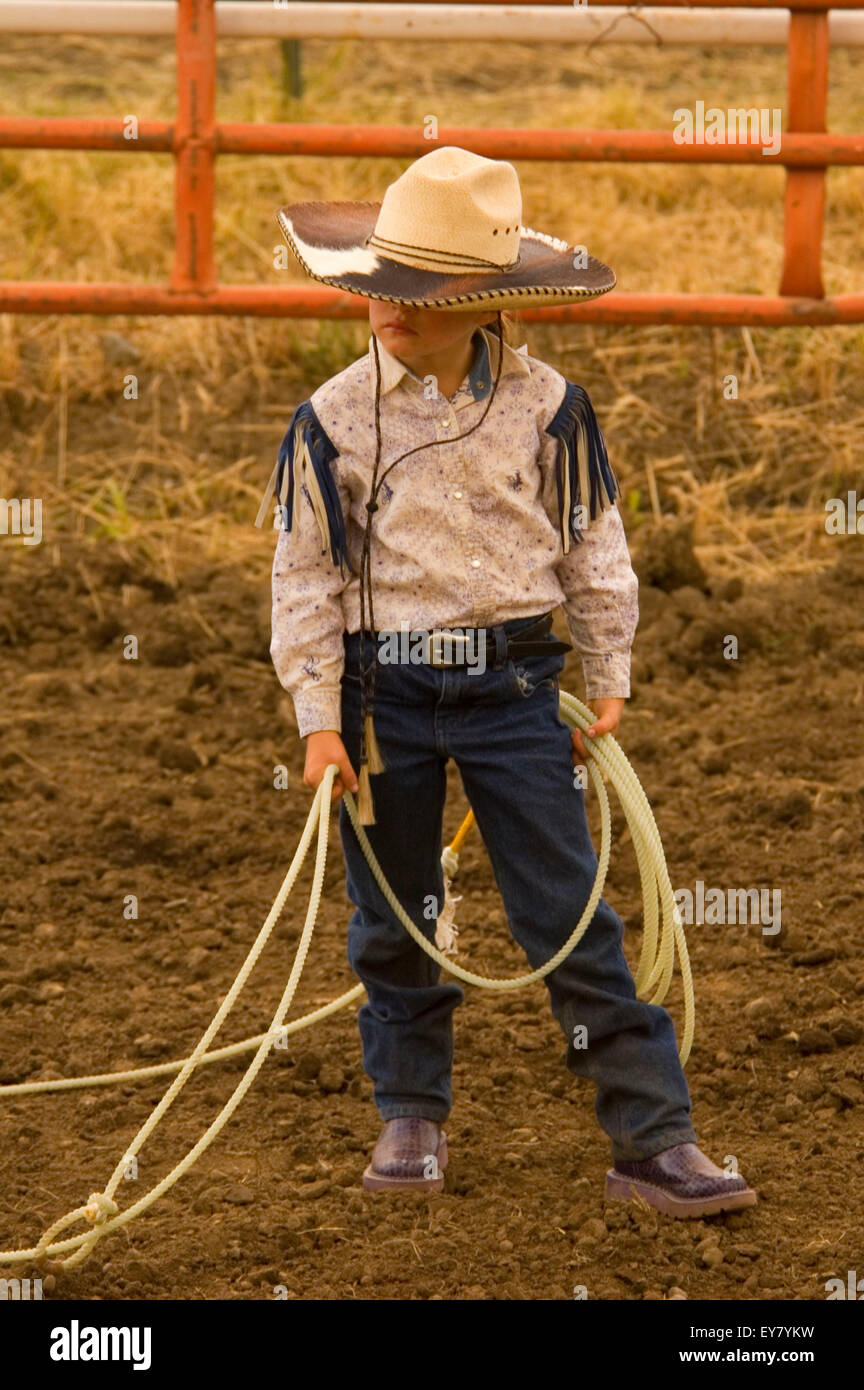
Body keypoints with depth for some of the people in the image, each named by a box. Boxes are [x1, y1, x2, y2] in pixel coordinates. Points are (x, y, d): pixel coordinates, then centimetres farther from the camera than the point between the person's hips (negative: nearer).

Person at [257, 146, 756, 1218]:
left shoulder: (544, 408, -3)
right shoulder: (333, 419, -3)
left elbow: (593, 550, 7)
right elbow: (304, 575, 1)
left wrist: (608, 687, 6)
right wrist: (319, 720, -3)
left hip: (513, 684, -1)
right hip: (383, 687, 1)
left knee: (571, 917, -2)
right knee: (393, 921, 10)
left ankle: (653, 1140, -1)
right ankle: (412, 1117, 29)